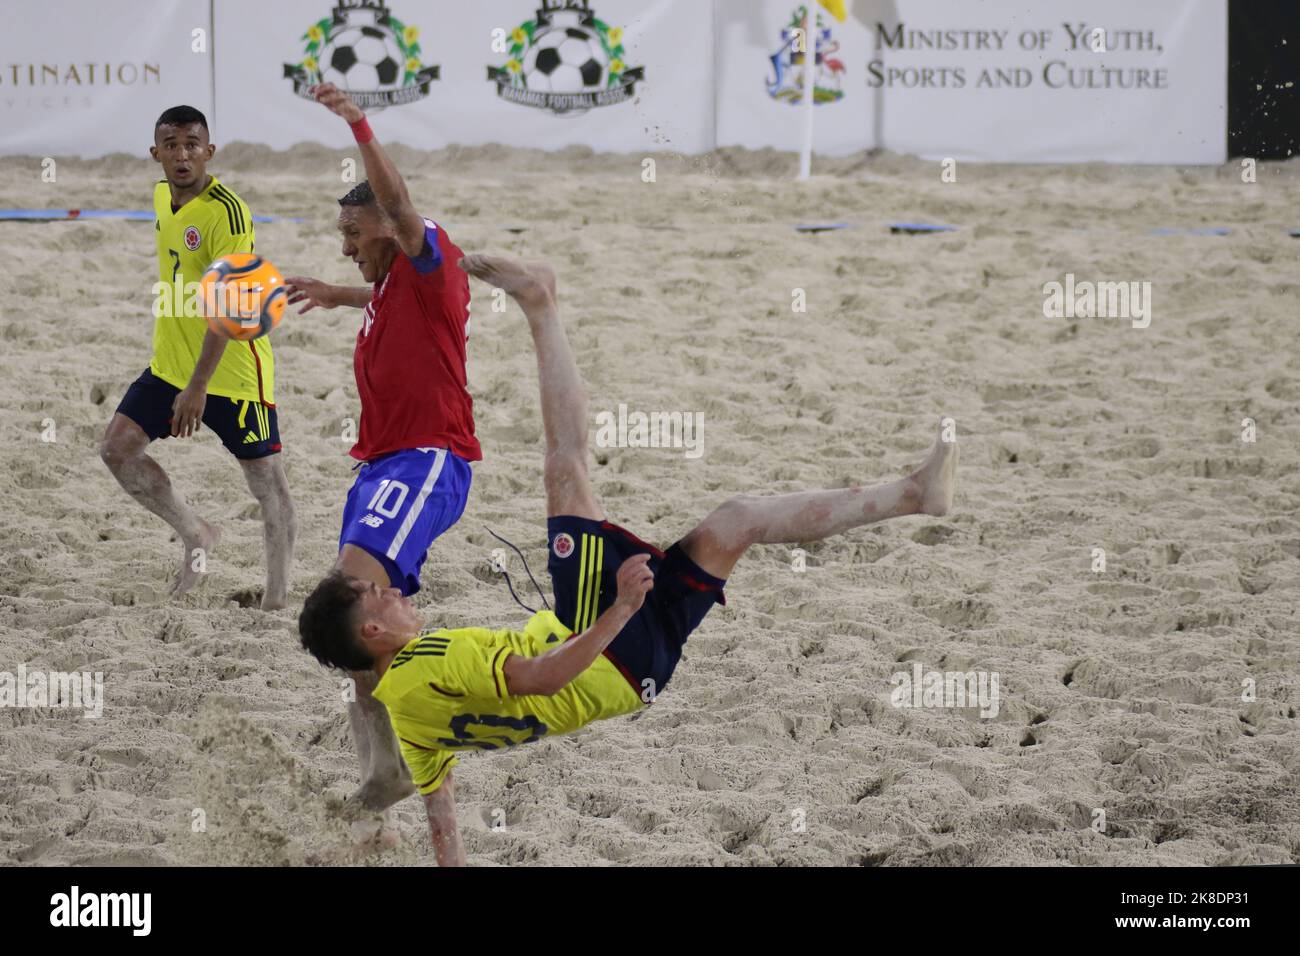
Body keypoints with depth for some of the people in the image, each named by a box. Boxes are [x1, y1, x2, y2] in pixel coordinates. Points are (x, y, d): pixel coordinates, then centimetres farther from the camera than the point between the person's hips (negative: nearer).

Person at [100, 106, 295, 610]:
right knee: (117, 448, -1)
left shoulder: (227, 212, -21)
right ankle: (196, 534, 15)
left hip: (232, 371, -8)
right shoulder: (163, 196, 5)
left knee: (265, 478, 0)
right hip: (170, 364, 8)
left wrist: (198, 387, -28)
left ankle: (278, 591, 10)